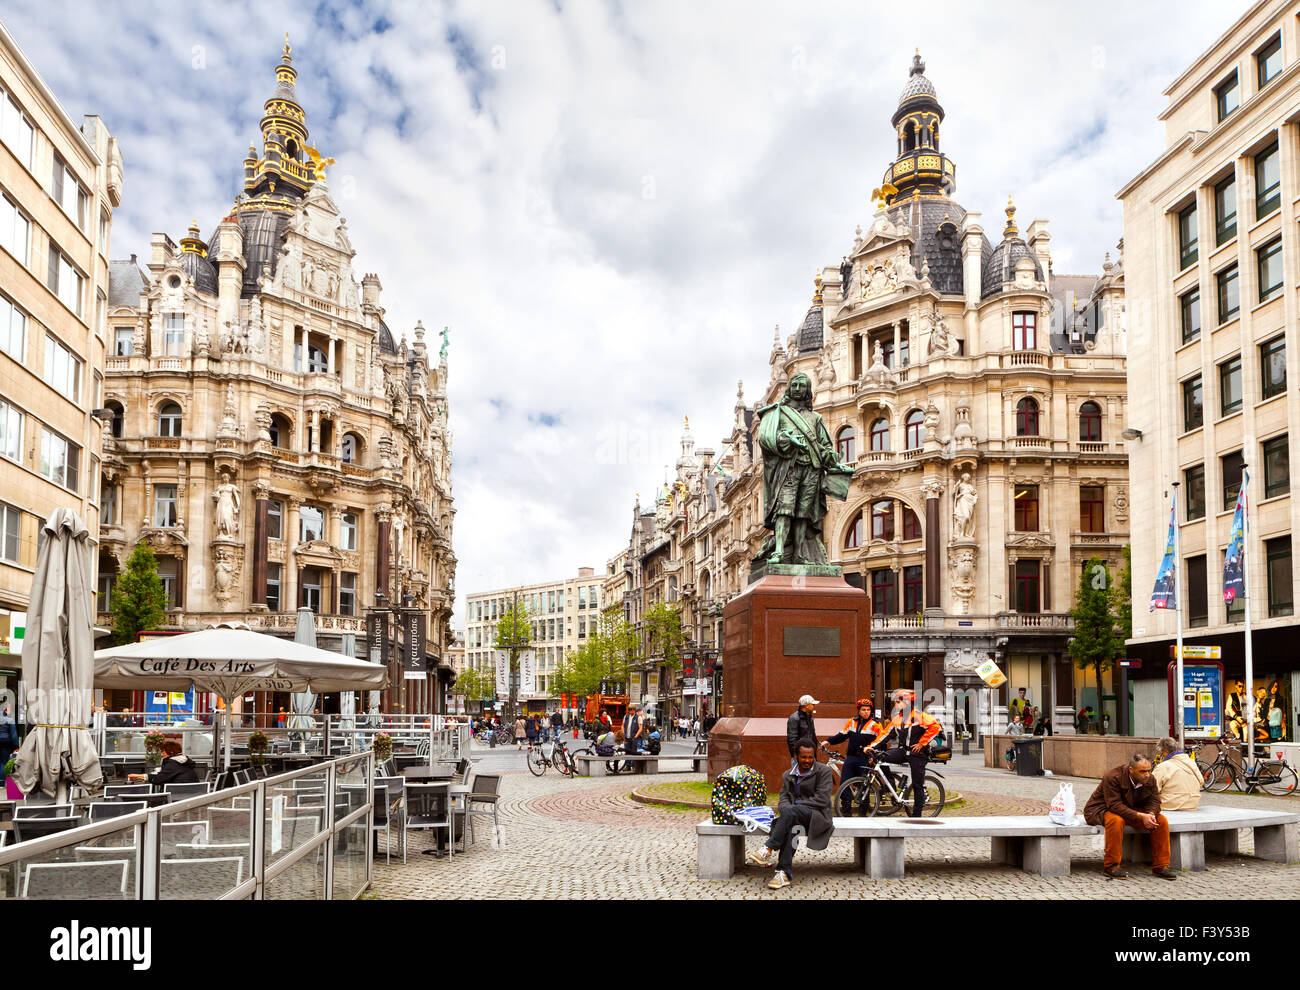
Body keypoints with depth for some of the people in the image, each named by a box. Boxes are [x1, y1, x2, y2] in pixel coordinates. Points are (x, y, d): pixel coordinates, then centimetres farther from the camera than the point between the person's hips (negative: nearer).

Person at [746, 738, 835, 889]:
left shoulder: (824, 771, 1)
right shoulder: (787, 775, 18)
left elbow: (822, 800, -8)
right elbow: (783, 799, 10)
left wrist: (795, 805, -11)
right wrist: (785, 807, -15)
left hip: (817, 816, -4)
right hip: (794, 815, 4)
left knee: (790, 811, -35)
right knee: (789, 827, -35)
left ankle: (767, 850, -36)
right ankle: (785, 873, -39)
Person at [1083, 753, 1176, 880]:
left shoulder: (1150, 780, -6)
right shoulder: (1112, 778, -28)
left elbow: (1154, 800, -4)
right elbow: (1114, 805, -32)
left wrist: (1150, 814, -29)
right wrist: (1140, 816, -39)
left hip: (1132, 810, 7)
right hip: (1101, 810, -6)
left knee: (1162, 821, -11)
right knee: (1116, 820, -40)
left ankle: (1160, 866, -2)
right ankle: (1111, 867, -29)